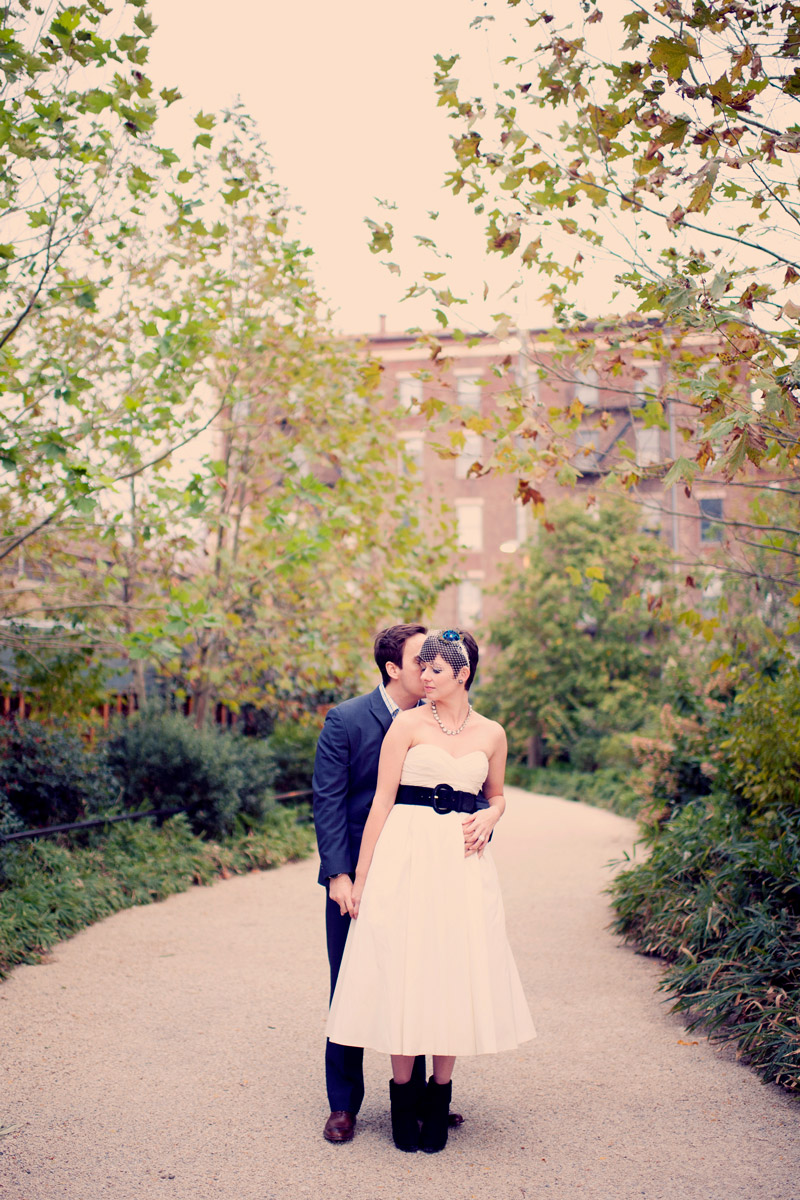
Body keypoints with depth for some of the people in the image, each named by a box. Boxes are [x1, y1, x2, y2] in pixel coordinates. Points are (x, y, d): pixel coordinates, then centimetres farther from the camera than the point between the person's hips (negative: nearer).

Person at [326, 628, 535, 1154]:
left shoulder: (491, 734, 6)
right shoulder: (408, 724, -1)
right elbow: (382, 800, -2)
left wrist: (487, 819, -3)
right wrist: (360, 877, -3)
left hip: (462, 862, 2)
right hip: (407, 855, -2)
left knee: (455, 972, 5)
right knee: (402, 970, 1)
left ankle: (440, 1096, 20)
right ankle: (403, 1094, 16)